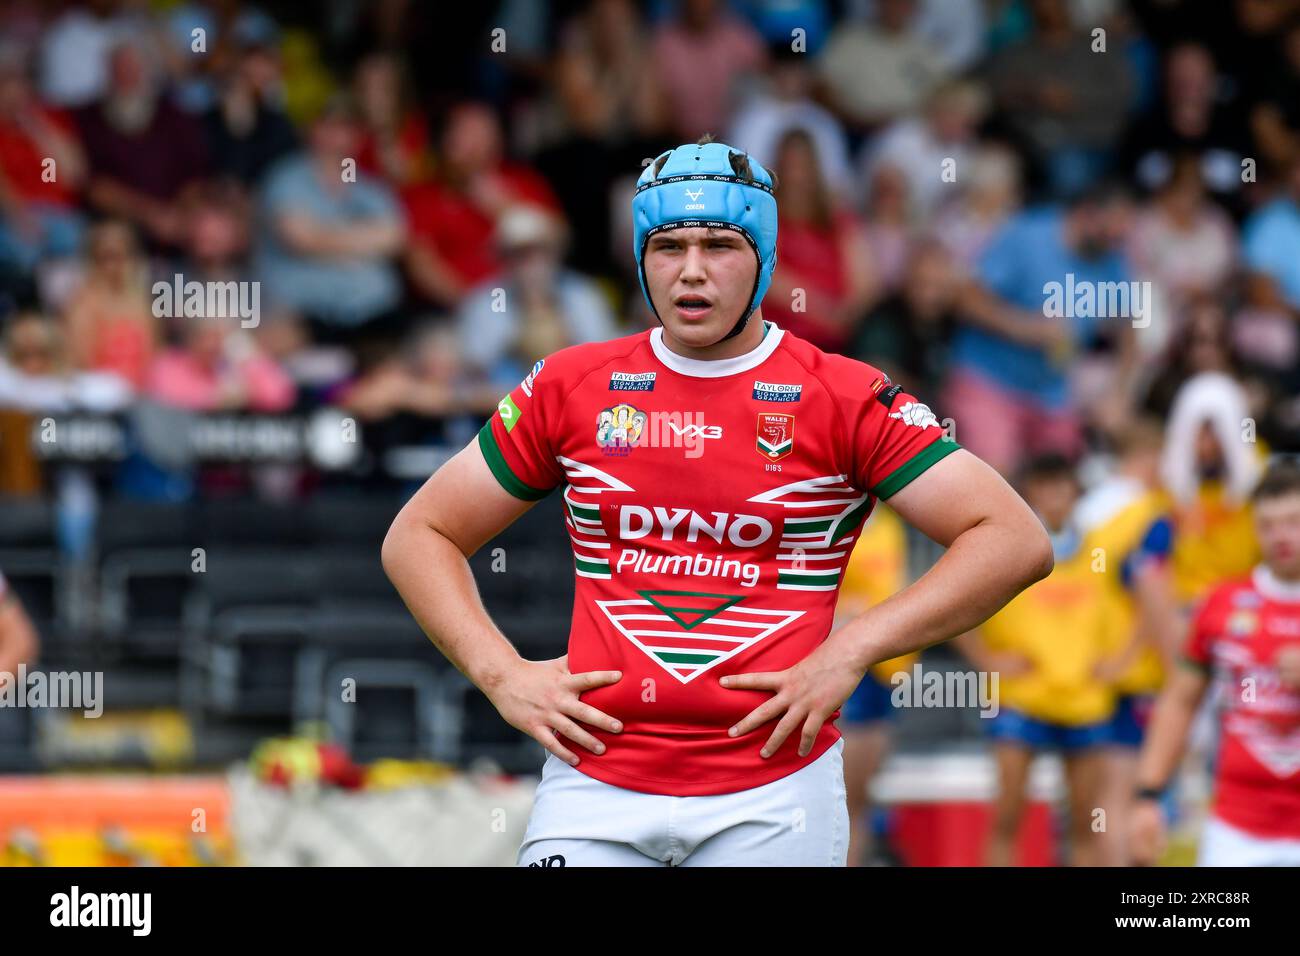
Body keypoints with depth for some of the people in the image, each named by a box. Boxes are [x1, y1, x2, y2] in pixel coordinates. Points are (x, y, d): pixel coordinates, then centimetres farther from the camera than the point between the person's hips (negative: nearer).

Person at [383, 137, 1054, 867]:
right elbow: (419, 535, 14)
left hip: (772, 794, -2)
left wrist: (851, 651, -12)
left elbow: (1016, 541, -6)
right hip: (597, 781, 2)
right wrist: (501, 673, -1)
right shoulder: (571, 388, 7)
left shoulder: (845, 398, 0)